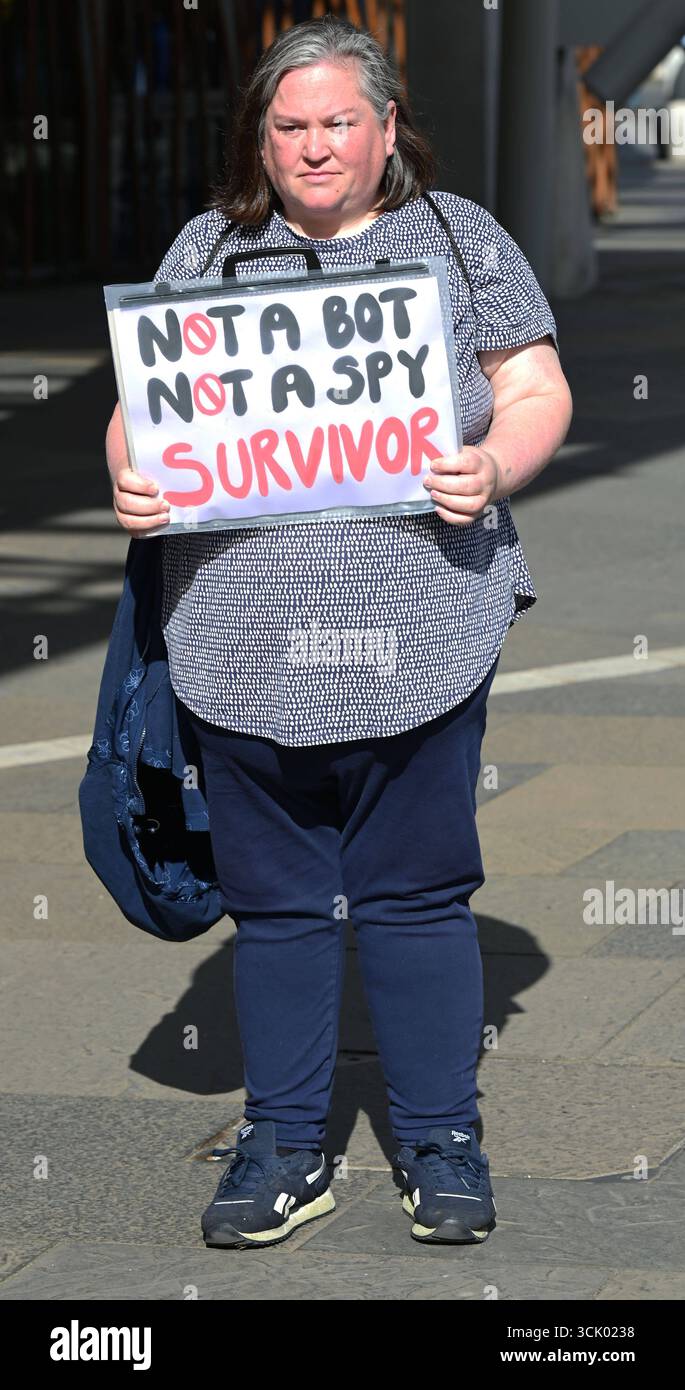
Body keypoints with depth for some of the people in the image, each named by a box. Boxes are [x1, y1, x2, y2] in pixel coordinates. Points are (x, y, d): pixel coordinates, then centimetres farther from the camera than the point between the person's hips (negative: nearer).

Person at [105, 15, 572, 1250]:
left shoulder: (459, 239, 7)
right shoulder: (207, 251, 11)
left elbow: (537, 392, 5)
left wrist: (493, 469, -16)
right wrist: (131, 479, -10)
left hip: (418, 631, -2)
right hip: (249, 633, 2)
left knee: (416, 890, 4)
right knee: (274, 898, 8)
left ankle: (438, 1139, 16)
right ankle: (284, 1148, 18)